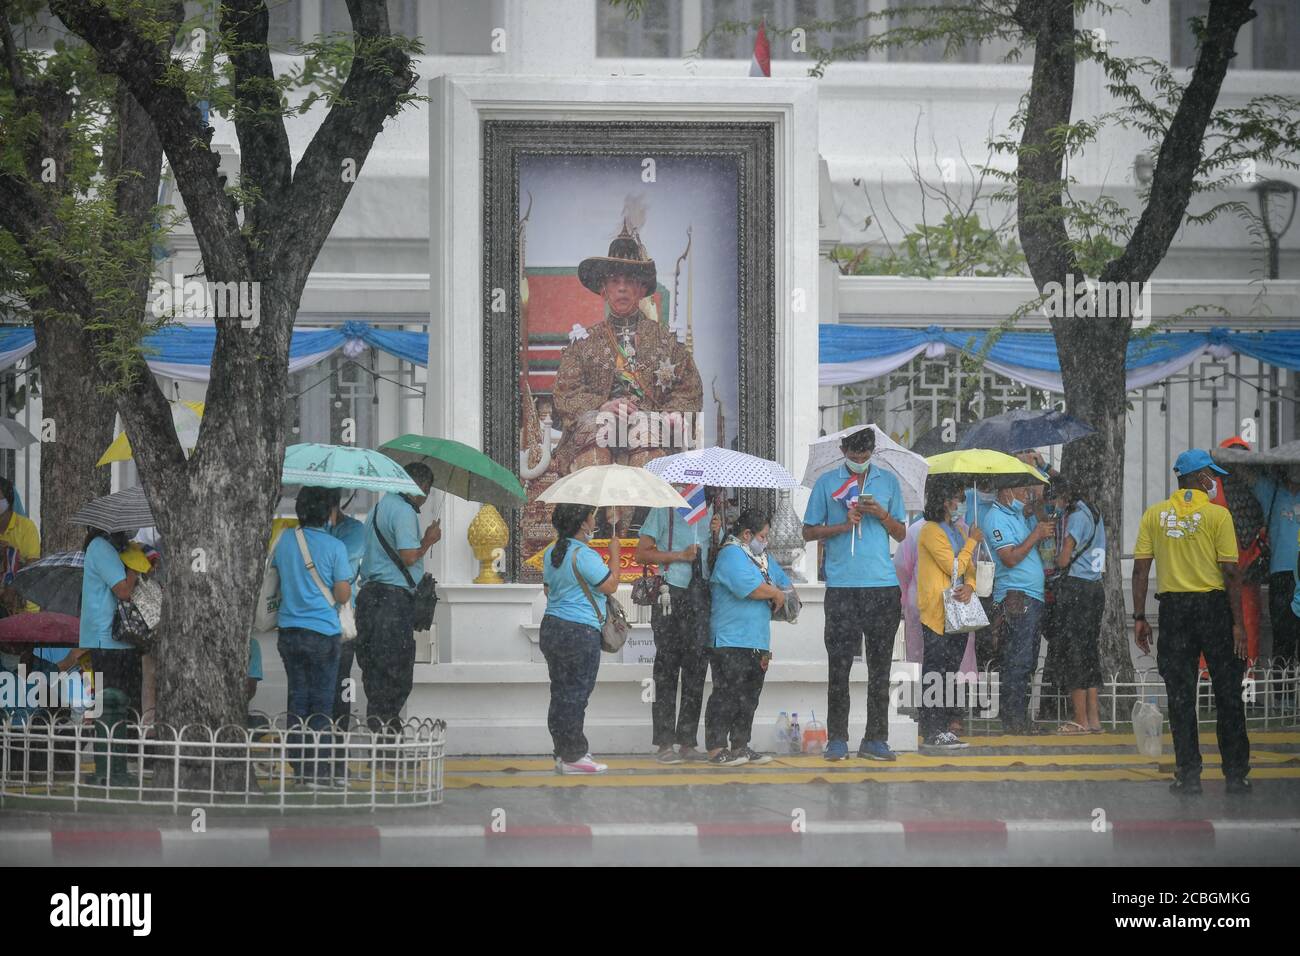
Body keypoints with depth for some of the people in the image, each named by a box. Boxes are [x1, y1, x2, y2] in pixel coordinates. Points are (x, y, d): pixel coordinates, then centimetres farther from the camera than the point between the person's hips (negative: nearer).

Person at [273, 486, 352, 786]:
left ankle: (298, 766, 12)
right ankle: (318, 770, -1)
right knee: (321, 704, 1)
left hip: (289, 631, 4)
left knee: (297, 699, 11)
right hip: (323, 632, -4)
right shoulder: (334, 547, -10)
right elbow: (342, 595, -10)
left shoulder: (285, 539, 2)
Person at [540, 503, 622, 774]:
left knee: (560, 693, 10)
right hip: (580, 633, -8)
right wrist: (615, 553, -1)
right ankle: (573, 757, -1)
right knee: (576, 695, -3)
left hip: (551, 627, 8)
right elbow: (611, 585, -12)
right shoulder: (584, 555, -17)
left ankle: (563, 753, 14)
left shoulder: (551, 553, 10)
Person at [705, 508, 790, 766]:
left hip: (757, 643, 10)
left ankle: (740, 745, 17)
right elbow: (751, 588, -22)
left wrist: (780, 595, 8)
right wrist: (776, 594, -5)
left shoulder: (760, 557, 20)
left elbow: (784, 583, 30)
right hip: (731, 641, -10)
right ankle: (716, 749, -7)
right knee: (727, 694, -9)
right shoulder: (732, 555, -11)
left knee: (749, 696, 11)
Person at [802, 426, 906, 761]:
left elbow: (901, 534, 15)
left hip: (883, 585, 2)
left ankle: (875, 739, 6)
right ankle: (837, 739, 0)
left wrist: (882, 516, -5)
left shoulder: (888, 482, 13)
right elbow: (809, 532, 8)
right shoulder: (827, 483, 8)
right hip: (842, 586, -2)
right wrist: (844, 525, -7)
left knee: (880, 665, 2)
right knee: (839, 664, -5)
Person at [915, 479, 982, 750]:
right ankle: (932, 733, -9)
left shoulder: (957, 530, 19)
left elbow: (969, 567, 15)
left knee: (950, 672, 10)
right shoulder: (931, 530, -10)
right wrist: (972, 542, -4)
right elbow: (954, 567, -15)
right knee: (935, 674, -9)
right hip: (937, 613, -9)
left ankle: (943, 729, 14)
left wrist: (969, 586, -7)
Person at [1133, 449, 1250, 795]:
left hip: (1173, 607, 2)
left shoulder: (1154, 514, 3)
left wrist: (1139, 617, 6)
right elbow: (1230, 572, -9)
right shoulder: (1217, 514, -6)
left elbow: (1140, 568, 0)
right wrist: (1238, 624, -6)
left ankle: (1188, 775, 4)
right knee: (1227, 694, 7)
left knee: (1181, 695, 6)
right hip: (1213, 606, -2)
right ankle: (1236, 774, 8)